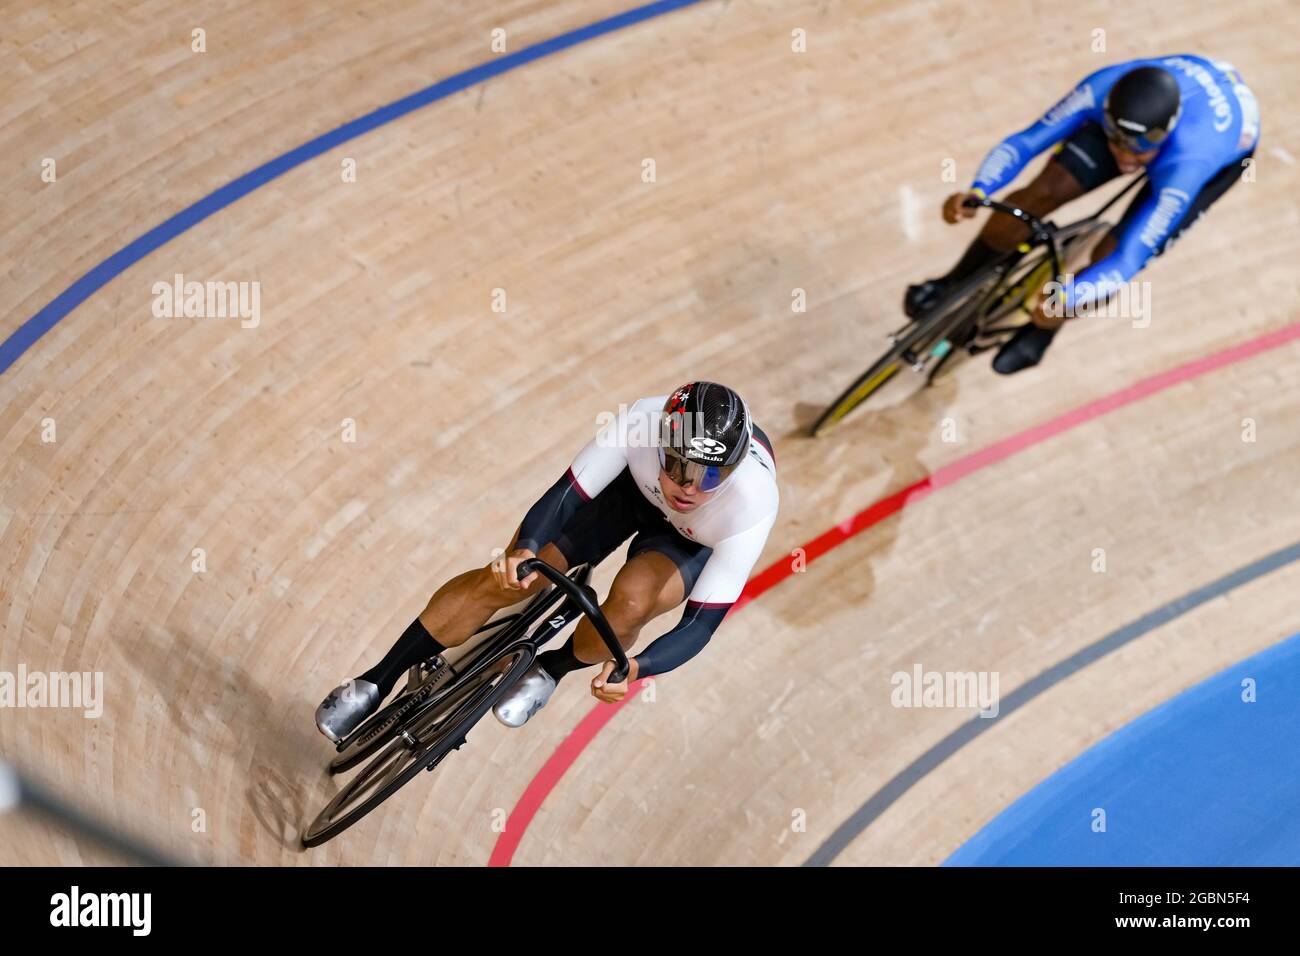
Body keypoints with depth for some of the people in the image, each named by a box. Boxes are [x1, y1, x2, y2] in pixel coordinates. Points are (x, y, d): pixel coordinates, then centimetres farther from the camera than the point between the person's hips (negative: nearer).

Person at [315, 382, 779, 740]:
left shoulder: (753, 505, -40)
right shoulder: (642, 421, -38)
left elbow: (701, 624, -36)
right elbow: (564, 495, -33)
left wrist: (636, 668, -54)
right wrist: (525, 549, -54)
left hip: (693, 543, -1)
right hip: (628, 486, 1)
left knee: (630, 605, -32)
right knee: (502, 579, -14)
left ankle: (551, 670, 3)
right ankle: (376, 682, 4)